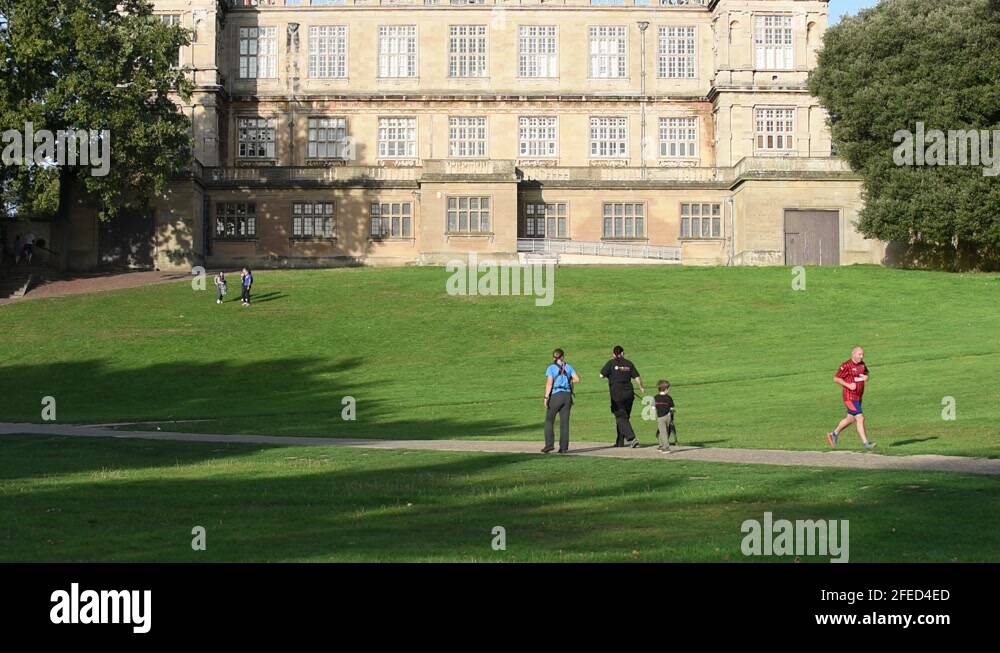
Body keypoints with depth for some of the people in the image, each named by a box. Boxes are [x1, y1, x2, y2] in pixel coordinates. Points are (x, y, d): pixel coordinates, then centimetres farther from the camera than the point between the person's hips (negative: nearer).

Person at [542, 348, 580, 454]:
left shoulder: (551, 368, -4)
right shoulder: (568, 367, 6)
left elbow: (549, 383, -11)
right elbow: (577, 379, 1)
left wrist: (546, 398, -10)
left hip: (555, 395, -3)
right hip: (567, 395, 3)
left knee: (549, 420, 7)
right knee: (564, 422, 6)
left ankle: (549, 444, -3)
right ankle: (564, 447, 4)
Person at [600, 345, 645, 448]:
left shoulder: (611, 363, -4)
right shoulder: (629, 363, 6)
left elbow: (602, 375, -7)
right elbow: (637, 377, 4)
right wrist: (641, 387, 21)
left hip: (617, 394, -4)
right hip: (629, 393, 4)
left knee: (621, 417, -4)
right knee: (624, 417, 15)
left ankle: (632, 438, -22)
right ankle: (620, 442, 21)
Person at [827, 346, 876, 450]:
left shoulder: (862, 364, 7)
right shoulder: (847, 366, -15)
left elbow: (867, 373, 25)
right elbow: (836, 379, -11)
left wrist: (866, 377, 1)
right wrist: (848, 385, -21)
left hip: (859, 397, 9)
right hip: (850, 397, -9)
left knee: (850, 419, 19)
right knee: (860, 419, -13)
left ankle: (834, 434, 38)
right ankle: (866, 443, -8)